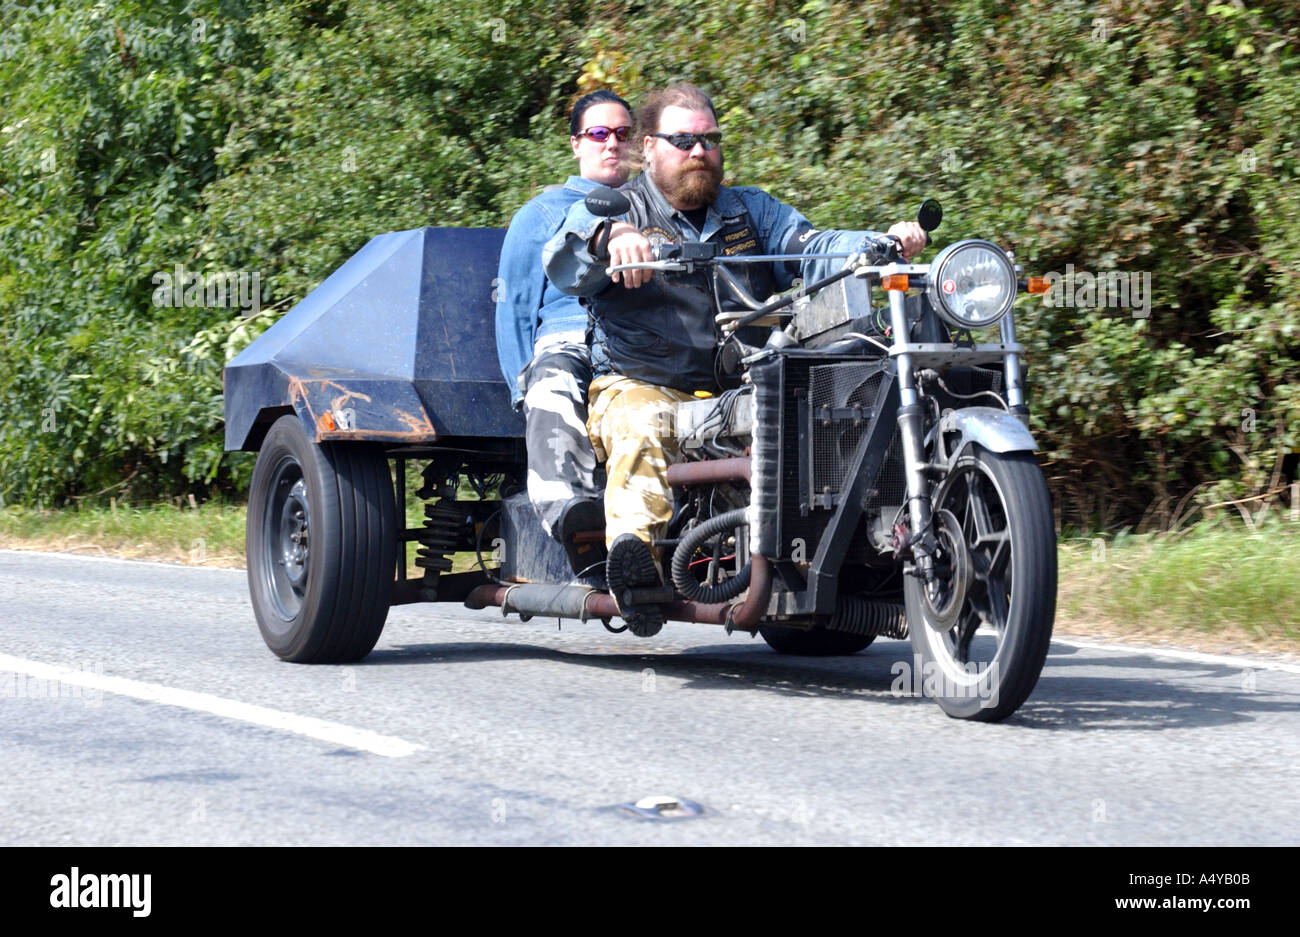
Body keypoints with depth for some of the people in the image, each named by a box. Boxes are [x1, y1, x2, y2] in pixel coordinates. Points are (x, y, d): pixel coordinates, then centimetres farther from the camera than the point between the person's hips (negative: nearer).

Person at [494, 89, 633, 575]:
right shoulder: (544, 212, 24)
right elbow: (513, 307, 17)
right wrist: (523, 388, 4)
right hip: (570, 339, -1)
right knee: (554, 385, -37)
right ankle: (569, 509, -47)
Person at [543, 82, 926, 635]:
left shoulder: (752, 210, 23)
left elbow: (811, 251, 7)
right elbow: (562, 265, -9)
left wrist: (887, 245, -14)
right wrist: (611, 236, -33)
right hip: (642, 386, -3)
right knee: (642, 432, -38)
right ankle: (633, 546, -58)